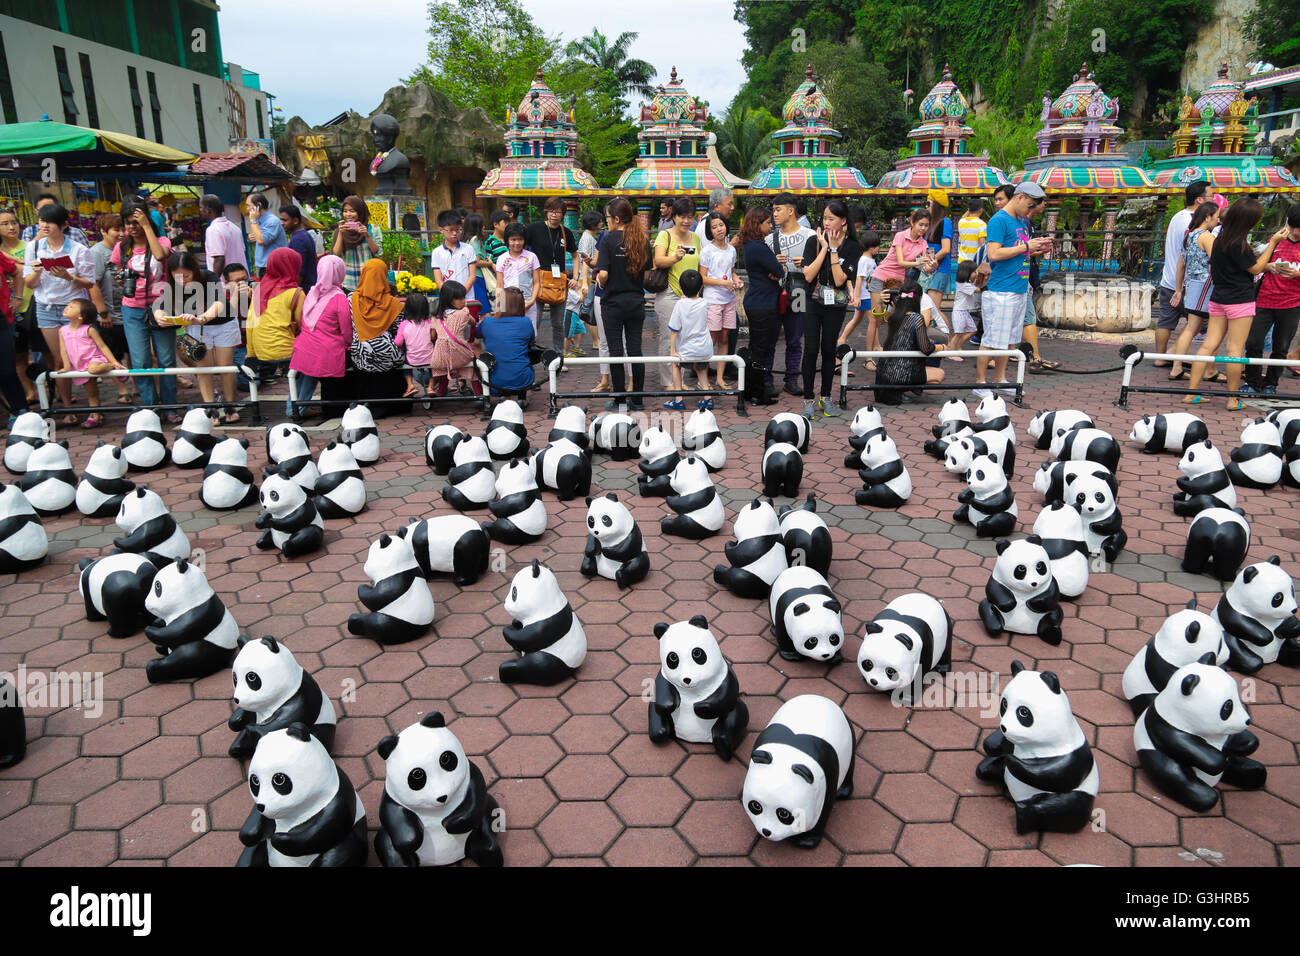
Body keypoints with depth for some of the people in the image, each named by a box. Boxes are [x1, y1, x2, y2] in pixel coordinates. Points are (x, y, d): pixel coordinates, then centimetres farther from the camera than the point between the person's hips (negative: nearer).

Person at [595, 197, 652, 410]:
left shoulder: (609, 239, -11)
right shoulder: (643, 239, 2)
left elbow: (603, 274, -17)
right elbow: (647, 274, 4)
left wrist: (601, 282, 3)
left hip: (613, 303, -4)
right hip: (636, 302, 4)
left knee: (615, 351, 3)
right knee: (635, 349, 10)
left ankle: (618, 400, 8)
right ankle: (637, 399, 14)